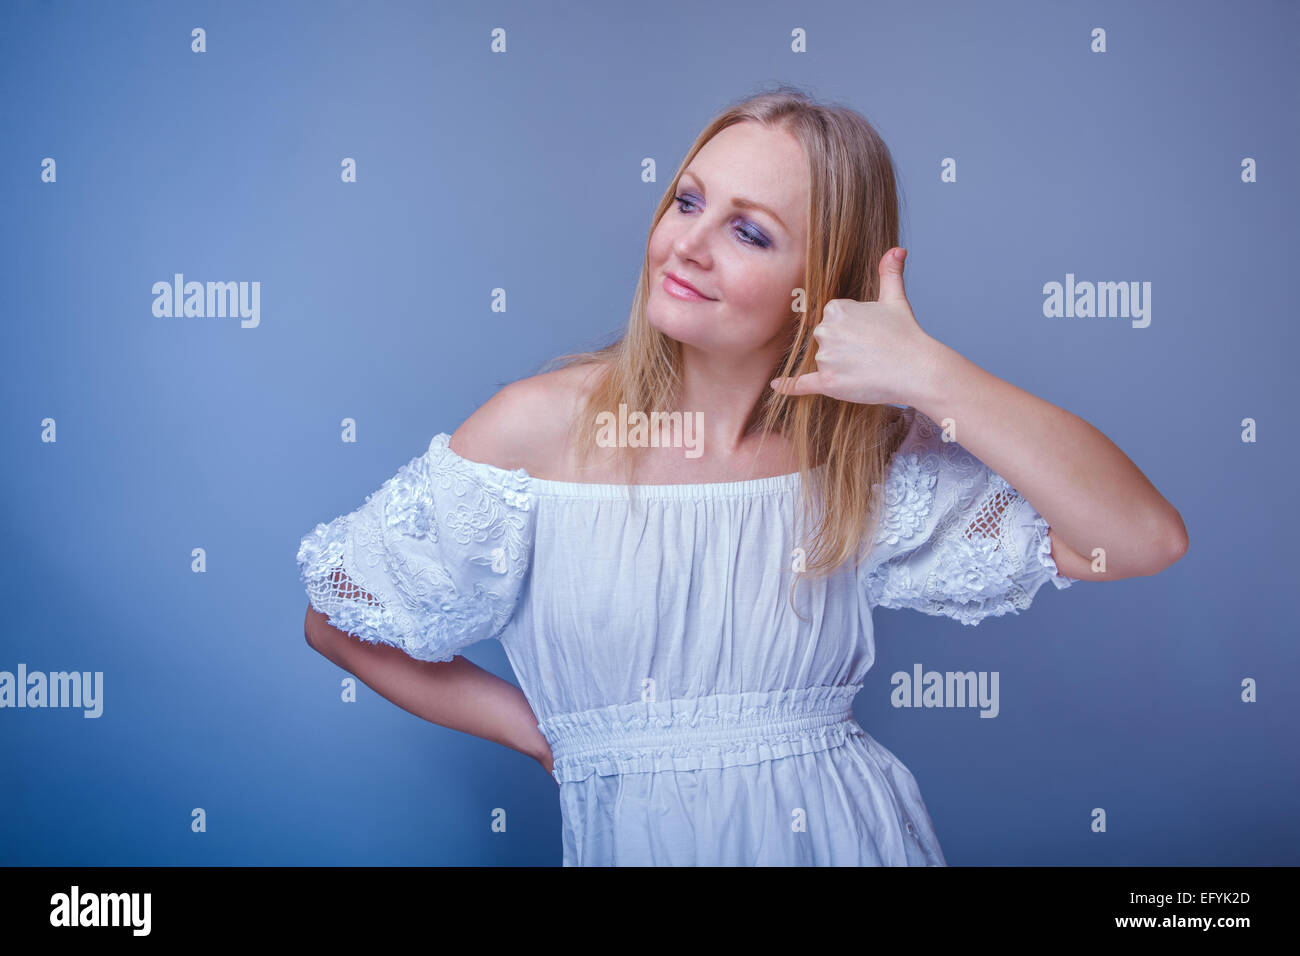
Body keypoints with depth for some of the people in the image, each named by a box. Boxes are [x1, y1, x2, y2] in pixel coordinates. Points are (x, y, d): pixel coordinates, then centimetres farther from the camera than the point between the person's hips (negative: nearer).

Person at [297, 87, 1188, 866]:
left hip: (842, 833, 2)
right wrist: (538, 732, -1)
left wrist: (930, 374, -23)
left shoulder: (868, 454, -7)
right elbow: (342, 622, -1)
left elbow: (1144, 539, -17)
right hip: (632, 839, -1)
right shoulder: (541, 428, -12)